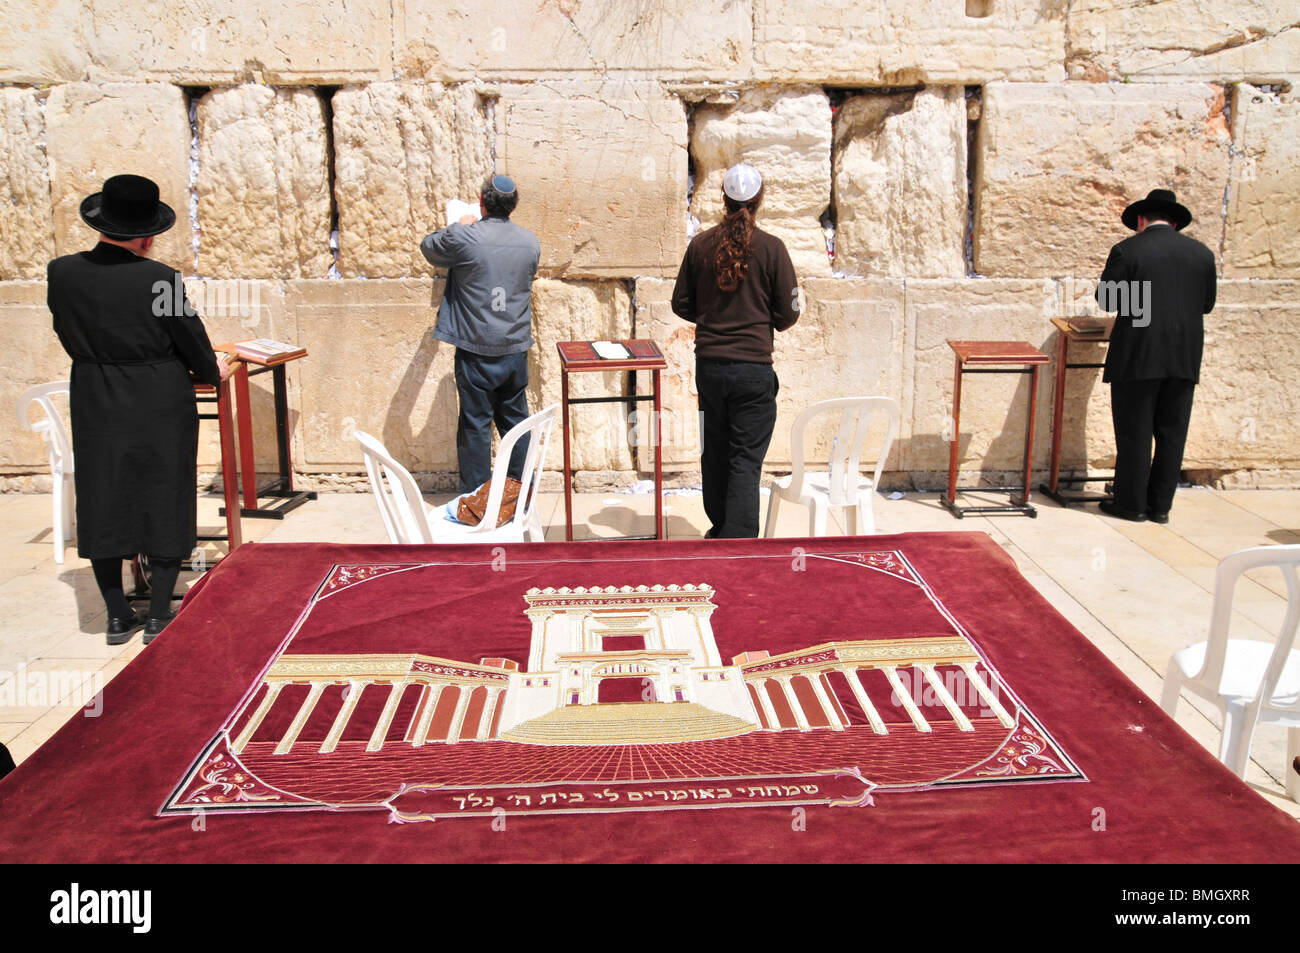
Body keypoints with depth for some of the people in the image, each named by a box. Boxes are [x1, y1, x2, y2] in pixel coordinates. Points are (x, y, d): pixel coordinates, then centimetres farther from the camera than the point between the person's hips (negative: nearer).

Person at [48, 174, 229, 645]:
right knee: (165, 501, 8)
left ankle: (117, 615, 18)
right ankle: (159, 615, 12)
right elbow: (192, 340, -6)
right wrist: (212, 371, 14)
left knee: (103, 502, 12)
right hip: (161, 406, -3)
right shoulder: (160, 279, -18)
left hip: (95, 406, 3)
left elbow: (69, 340, 8)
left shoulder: (61, 273, -6)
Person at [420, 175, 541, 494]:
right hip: (517, 348, 4)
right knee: (515, 419, 15)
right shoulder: (530, 242, 0)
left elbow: (429, 247, 6)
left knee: (476, 423, 6)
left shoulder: (463, 237, -14)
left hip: (477, 351, -4)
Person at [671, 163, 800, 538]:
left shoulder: (700, 244, -1)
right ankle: (738, 544, -2)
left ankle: (719, 528, 32)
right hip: (753, 367, -3)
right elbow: (788, 314, -4)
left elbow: (681, 304, 7)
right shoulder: (771, 248, -9)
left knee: (714, 451, 17)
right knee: (746, 460, 1)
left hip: (708, 364, 4)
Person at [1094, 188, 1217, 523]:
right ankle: (1160, 506, 16)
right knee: (1172, 433, 11)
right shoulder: (1202, 253, 7)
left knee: (1134, 433, 4)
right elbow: (1207, 304, 13)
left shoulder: (1127, 250, -6)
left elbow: (1106, 299, -4)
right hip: (1185, 358, 4)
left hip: (1138, 356, -4)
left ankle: (1131, 504, 10)